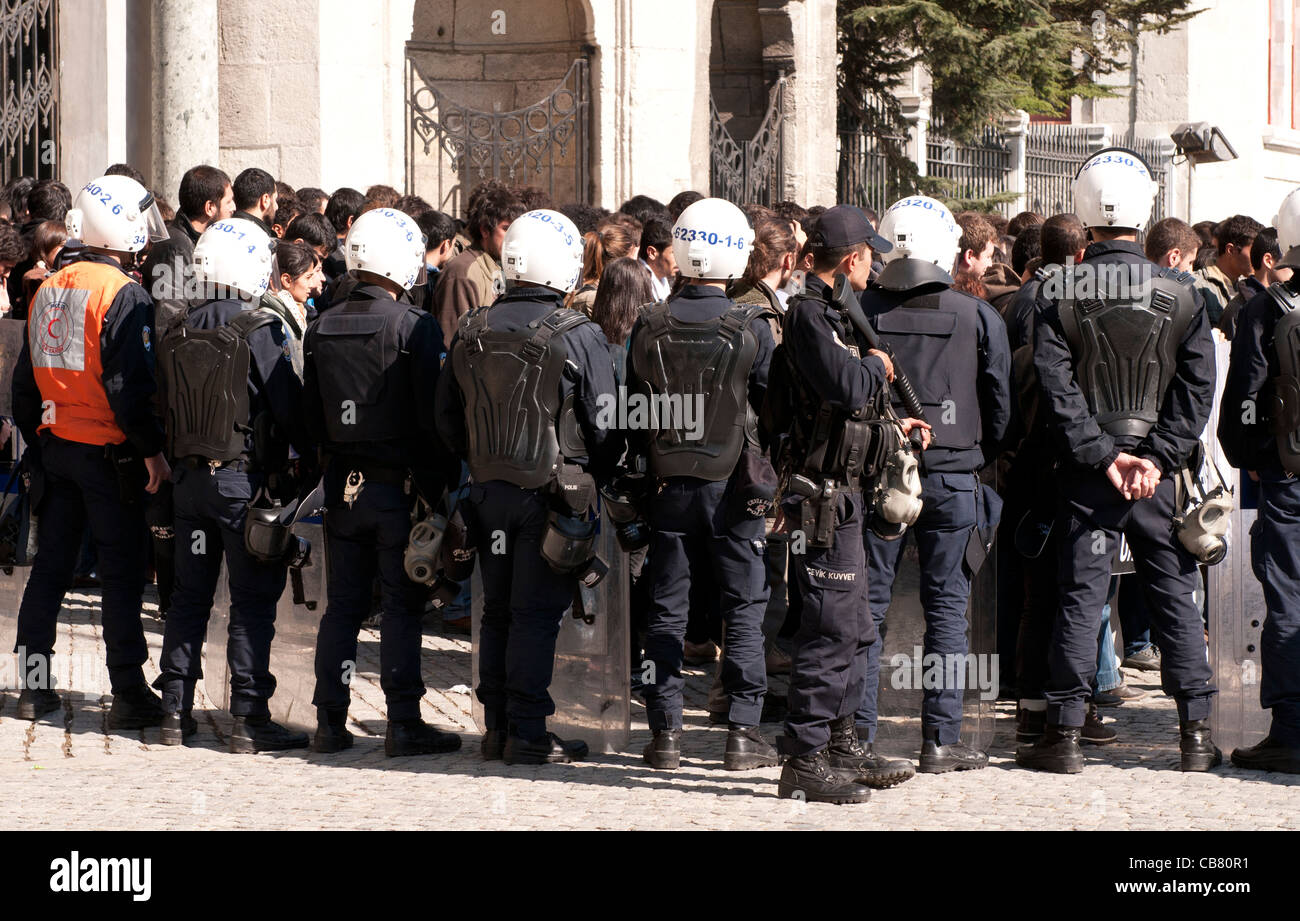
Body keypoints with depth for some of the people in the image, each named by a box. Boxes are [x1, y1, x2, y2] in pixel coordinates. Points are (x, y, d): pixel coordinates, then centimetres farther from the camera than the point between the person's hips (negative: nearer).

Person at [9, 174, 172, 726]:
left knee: (50, 565, 13)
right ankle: (129, 694, 0)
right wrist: (153, 450, -13)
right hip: (108, 452, -7)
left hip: (54, 446, 7)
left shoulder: (47, 291, 8)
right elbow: (129, 385, -20)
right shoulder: (123, 295, -15)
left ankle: (34, 686, 16)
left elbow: (24, 382, 14)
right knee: (121, 573, -1)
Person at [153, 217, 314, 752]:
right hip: (247, 479, -6)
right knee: (252, 602, -1)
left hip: (188, 478, 6)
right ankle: (249, 718, -2)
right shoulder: (259, 331, -13)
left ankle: (176, 712, 14)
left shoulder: (178, 335, 5)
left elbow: (167, 411, 10)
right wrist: (314, 455, 2)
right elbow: (289, 407, -11)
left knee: (189, 597, 12)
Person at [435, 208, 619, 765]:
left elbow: (447, 421, 10)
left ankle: (496, 728, 18)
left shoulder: (470, 333, 2)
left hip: (488, 489, 5)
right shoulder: (578, 336, -13)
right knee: (536, 614, 0)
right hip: (553, 490, -5)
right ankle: (527, 734, 1)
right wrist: (597, 477, 9)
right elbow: (604, 426, -8)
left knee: (497, 610, 14)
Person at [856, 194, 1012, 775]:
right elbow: (1000, 404, 3)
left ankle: (859, 734, 4)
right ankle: (941, 739, 5)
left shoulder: (860, 312, -3)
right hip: (952, 476, -1)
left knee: (868, 602, 7)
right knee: (947, 606, 5)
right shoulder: (978, 317, -3)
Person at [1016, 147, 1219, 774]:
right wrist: (1157, 458, -7)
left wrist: (1103, 456, -8)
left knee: (1080, 595, 4)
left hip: (1086, 469, -1)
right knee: (1176, 595, 8)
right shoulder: (1181, 295, -2)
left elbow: (1056, 387, -10)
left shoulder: (1057, 294, -6)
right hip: (1160, 468, 1)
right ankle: (1196, 734, 9)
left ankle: (1064, 734, 3)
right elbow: (1197, 387, -5)